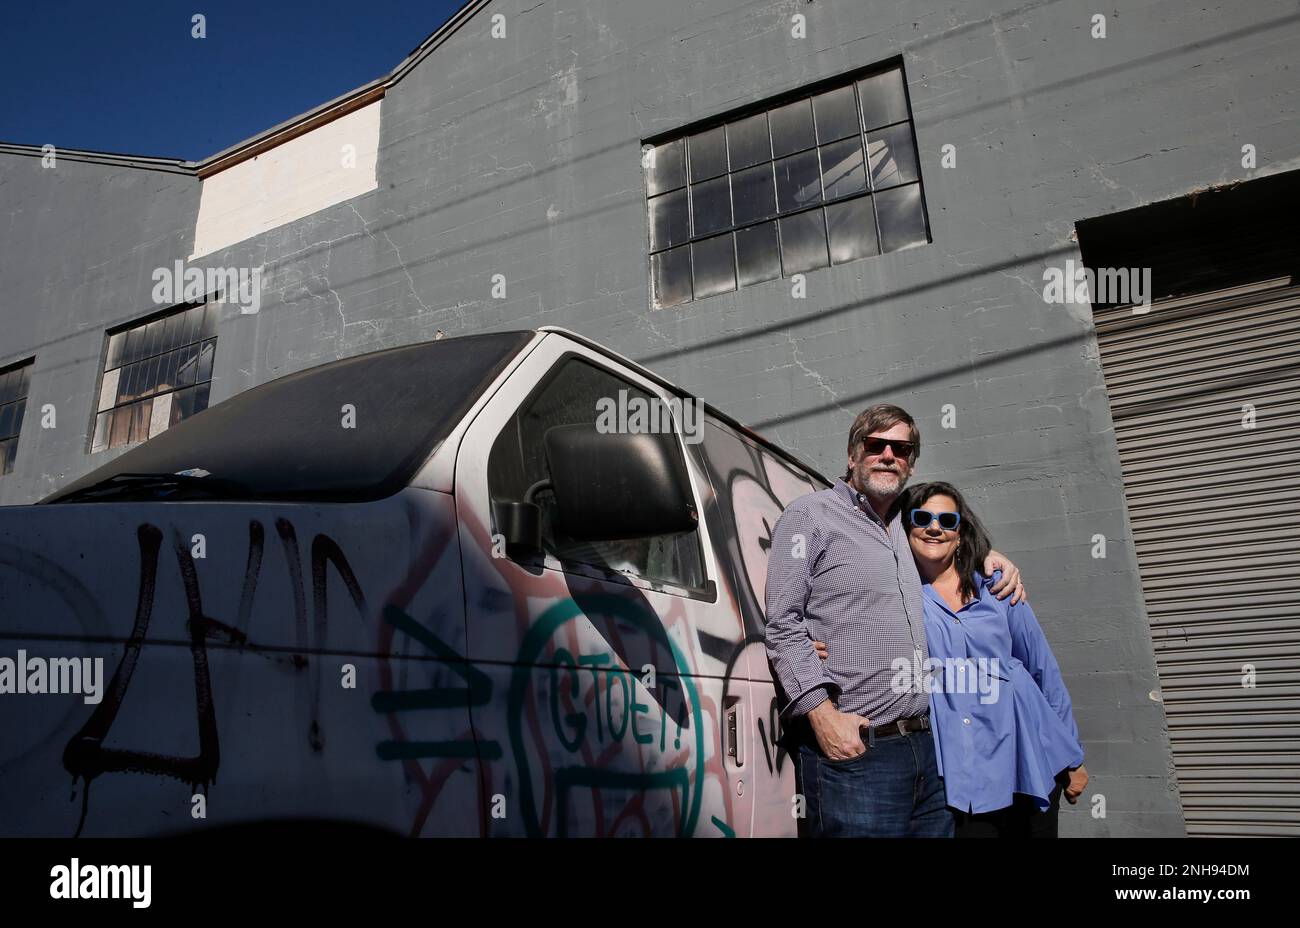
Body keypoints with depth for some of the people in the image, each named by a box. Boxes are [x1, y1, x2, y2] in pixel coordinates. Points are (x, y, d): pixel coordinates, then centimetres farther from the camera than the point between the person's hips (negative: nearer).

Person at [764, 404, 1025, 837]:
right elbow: (783, 624, -9)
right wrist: (822, 713, -18)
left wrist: (989, 556, 19)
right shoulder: (810, 515, -1)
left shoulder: (907, 526, 18)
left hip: (928, 749, 7)